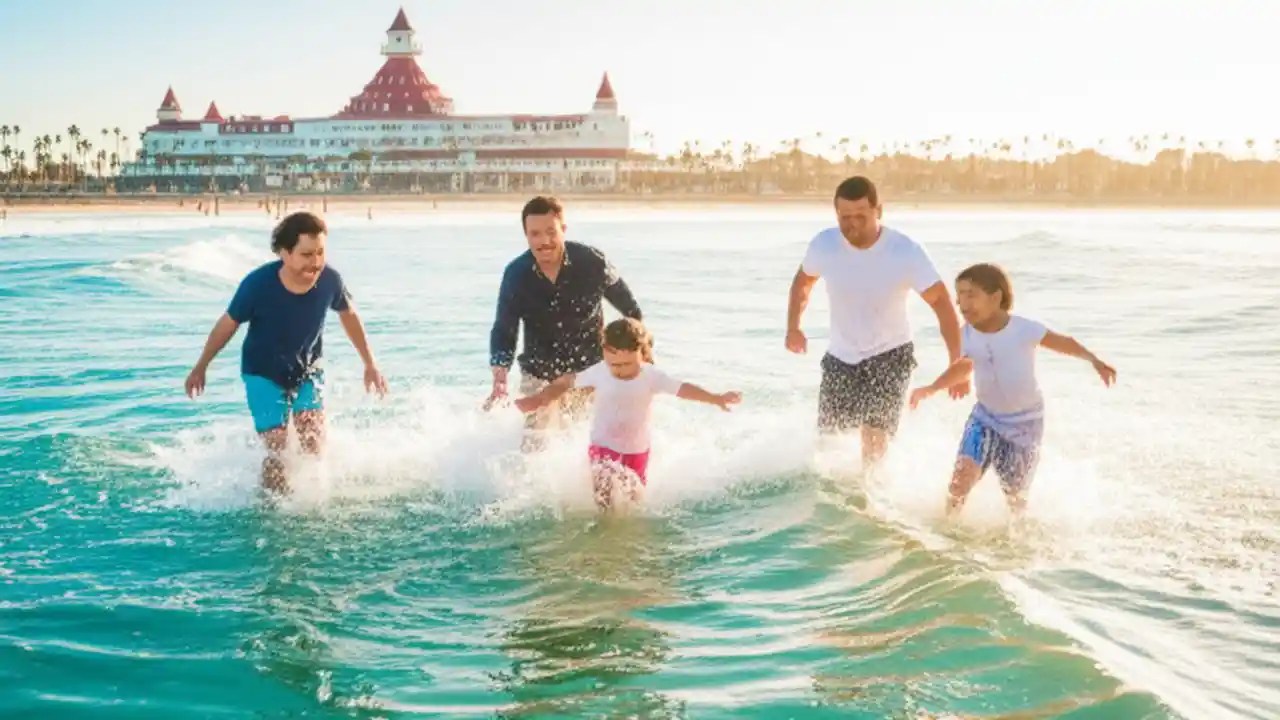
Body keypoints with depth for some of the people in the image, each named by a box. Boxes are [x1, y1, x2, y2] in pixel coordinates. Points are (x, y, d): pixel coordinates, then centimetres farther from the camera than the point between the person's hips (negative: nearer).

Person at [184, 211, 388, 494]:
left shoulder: (329, 279, -23)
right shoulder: (258, 284, -30)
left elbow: (349, 315, 0)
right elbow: (228, 324, -11)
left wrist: (370, 365, 8)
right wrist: (201, 367, 2)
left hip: (307, 371, 2)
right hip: (264, 375, -2)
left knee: (314, 444, -11)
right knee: (277, 452, -7)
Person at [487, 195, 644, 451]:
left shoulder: (592, 262, -19)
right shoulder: (516, 274, -15)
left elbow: (629, 309, -2)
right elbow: (504, 331, -10)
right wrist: (499, 381, -23)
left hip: (589, 370, 0)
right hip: (539, 374, 0)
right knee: (535, 445, -4)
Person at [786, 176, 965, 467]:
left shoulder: (906, 252, -24)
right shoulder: (823, 245, -15)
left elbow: (941, 302, -21)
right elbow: (803, 281, 8)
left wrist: (957, 364, -26)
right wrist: (793, 327, 3)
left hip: (891, 354, -3)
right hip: (841, 356, 3)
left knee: (874, 436, -17)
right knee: (829, 441, 7)